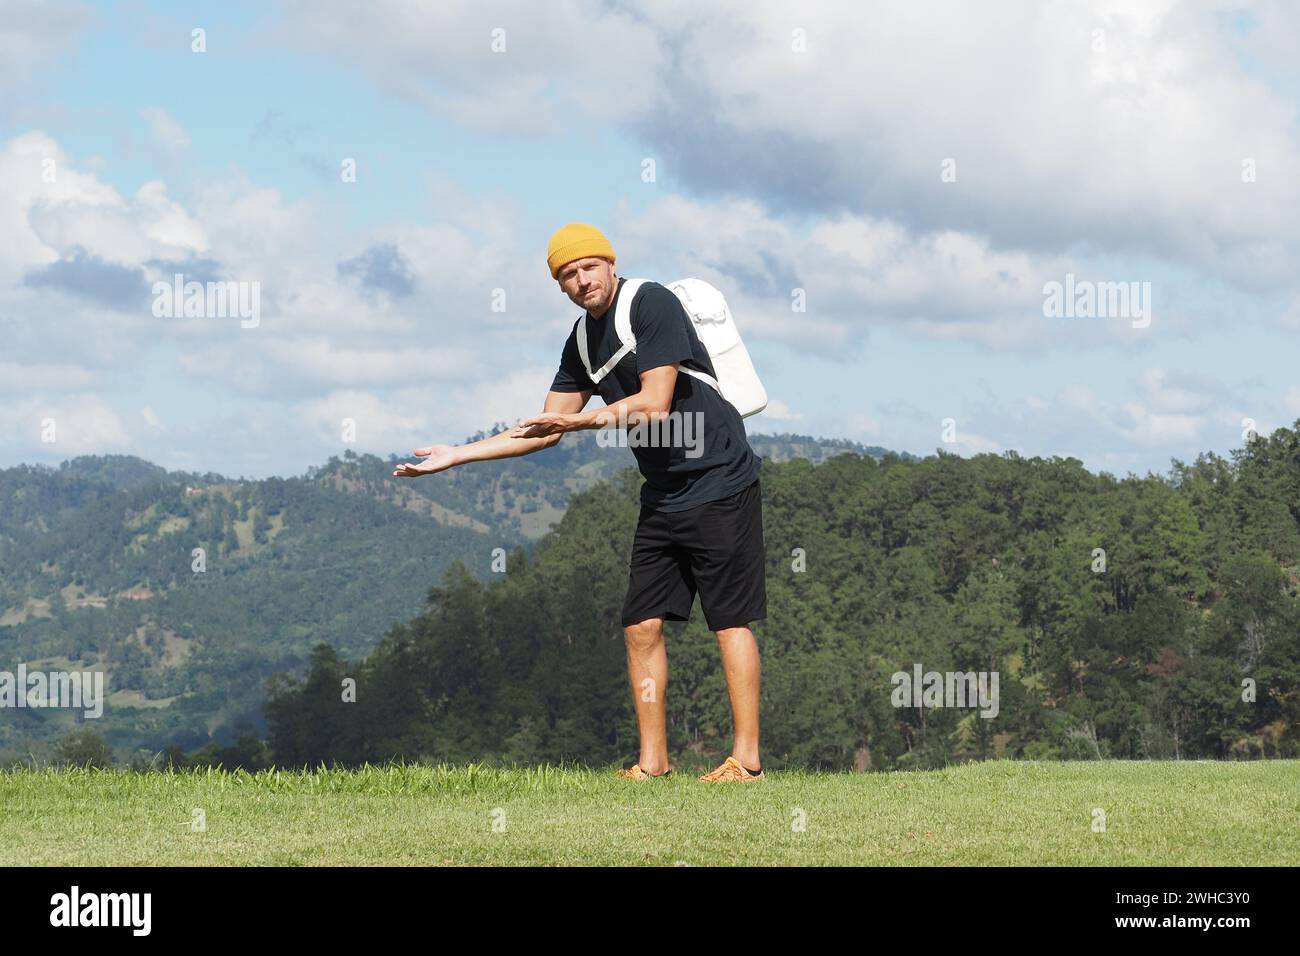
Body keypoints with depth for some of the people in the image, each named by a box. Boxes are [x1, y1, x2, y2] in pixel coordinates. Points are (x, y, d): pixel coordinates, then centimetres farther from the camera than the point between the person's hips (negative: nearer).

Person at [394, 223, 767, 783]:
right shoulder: (583, 340, 12)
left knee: (731, 622, -7)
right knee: (642, 625, 4)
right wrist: (458, 455, 16)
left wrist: (584, 419, -24)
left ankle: (746, 759, -6)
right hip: (663, 498, 8)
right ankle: (652, 761, 10)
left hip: (720, 485, -8)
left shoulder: (651, 304, -12)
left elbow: (654, 405, -19)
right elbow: (546, 430, 19)